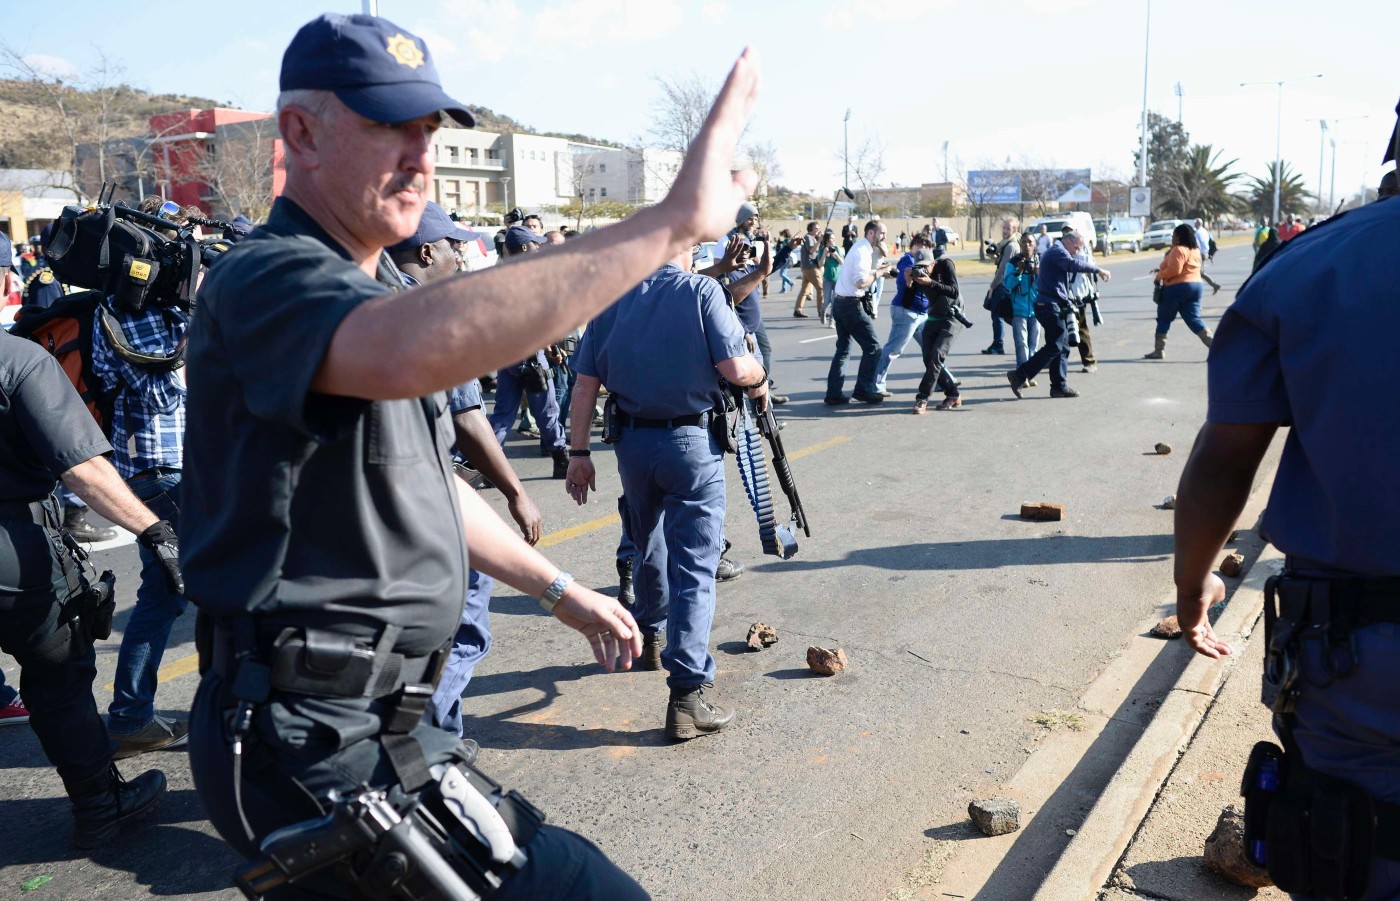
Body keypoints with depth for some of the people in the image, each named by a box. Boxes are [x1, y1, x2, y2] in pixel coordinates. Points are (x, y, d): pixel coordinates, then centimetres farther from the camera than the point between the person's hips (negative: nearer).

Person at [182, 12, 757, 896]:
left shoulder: (380, 286, 15)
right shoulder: (265, 278, -18)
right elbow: (408, 353, -43)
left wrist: (558, 589, 22)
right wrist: (672, 221, -43)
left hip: (375, 718, 10)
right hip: (316, 747, -10)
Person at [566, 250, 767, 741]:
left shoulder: (614, 297, 4)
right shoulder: (702, 290, -7)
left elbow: (586, 382, 2)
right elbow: (737, 369, -16)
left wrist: (579, 452, 6)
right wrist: (760, 379, 6)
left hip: (632, 442, 4)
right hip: (691, 442, -4)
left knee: (648, 548, 25)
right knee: (693, 566, -2)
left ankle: (648, 639, 45)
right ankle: (688, 695, -5)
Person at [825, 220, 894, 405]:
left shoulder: (860, 248, 16)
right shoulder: (863, 251, -15)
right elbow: (861, 282, -26)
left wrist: (878, 267, 4)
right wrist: (878, 273, -12)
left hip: (841, 303, 10)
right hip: (852, 305, -10)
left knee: (843, 349, 12)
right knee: (872, 347, -1)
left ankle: (833, 393, 10)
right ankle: (863, 390, 4)